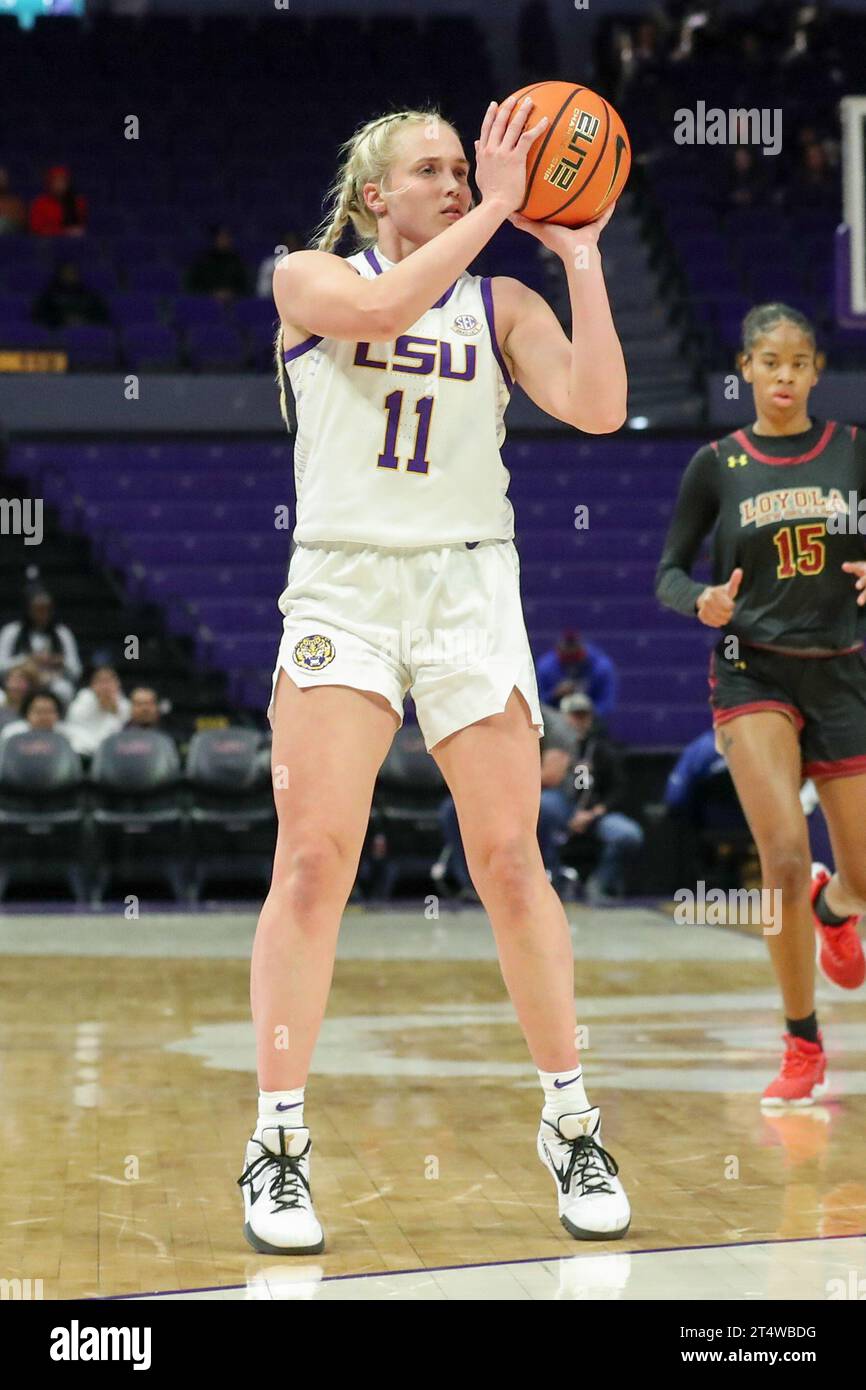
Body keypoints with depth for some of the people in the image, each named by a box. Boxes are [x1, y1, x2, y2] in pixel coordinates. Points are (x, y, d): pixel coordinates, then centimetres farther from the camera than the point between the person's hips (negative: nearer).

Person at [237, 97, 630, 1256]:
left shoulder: (502, 303, 10)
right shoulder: (309, 279, 6)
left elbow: (597, 408, -6)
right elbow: (379, 310, -18)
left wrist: (581, 256, -6)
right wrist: (495, 210, -13)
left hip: (471, 588, 2)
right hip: (342, 585, -1)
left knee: (509, 863, -1)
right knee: (312, 861, -10)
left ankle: (571, 1126, 11)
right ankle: (279, 1147, -4)